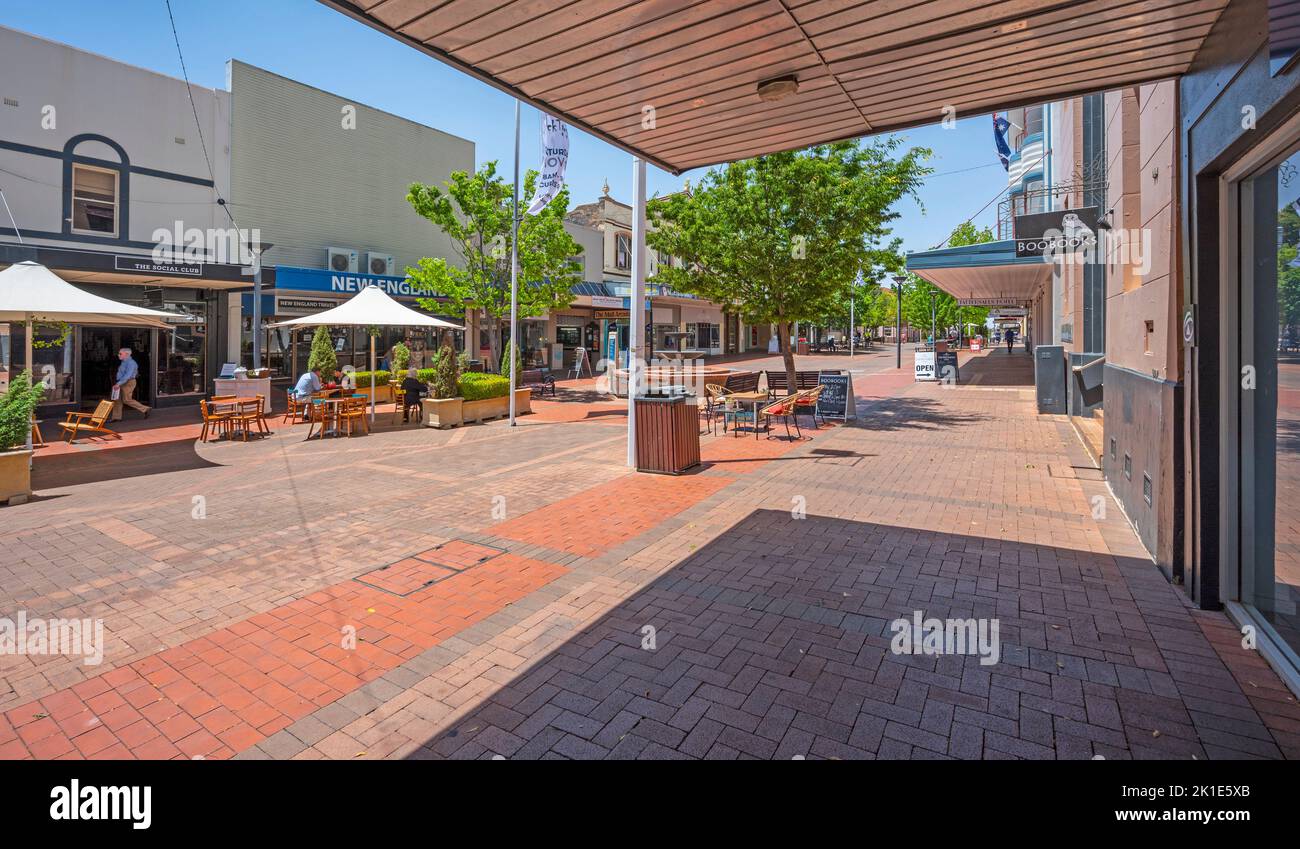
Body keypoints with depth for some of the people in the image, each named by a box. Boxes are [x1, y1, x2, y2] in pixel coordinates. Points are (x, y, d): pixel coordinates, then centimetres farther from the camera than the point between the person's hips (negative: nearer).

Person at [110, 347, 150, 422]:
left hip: (128, 383, -10)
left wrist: (118, 384, -27)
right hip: (122, 383, 10)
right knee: (117, 399, 6)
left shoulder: (130, 363, -16)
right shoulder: (124, 362, 15)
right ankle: (116, 417, 8)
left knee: (127, 400, -10)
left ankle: (144, 409, 1)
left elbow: (127, 375, -24)